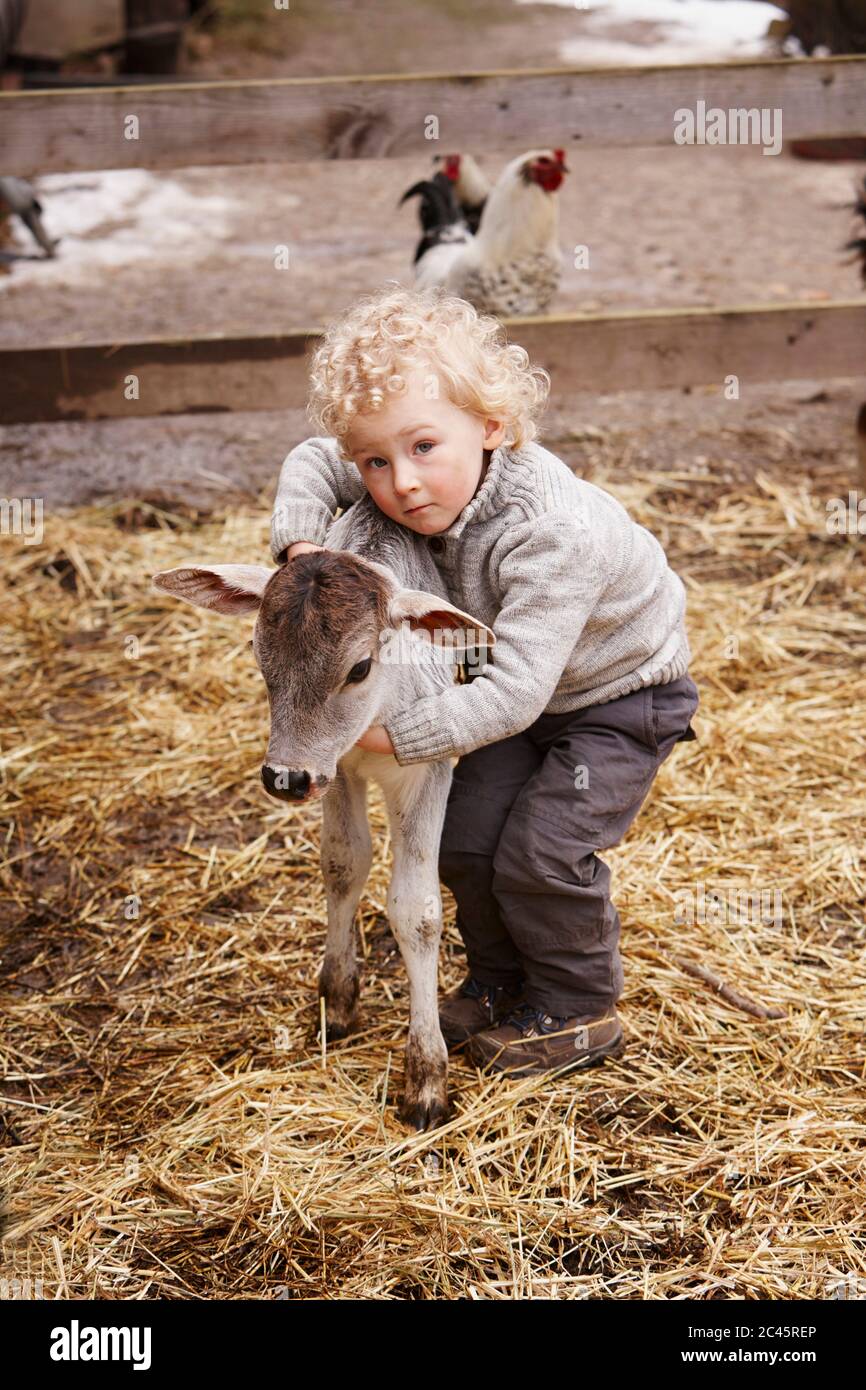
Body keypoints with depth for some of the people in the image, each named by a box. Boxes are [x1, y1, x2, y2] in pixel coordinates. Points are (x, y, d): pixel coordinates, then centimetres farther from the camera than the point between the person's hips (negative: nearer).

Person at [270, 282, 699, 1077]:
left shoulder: (549, 532, -41)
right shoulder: (435, 488, -18)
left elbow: (514, 691, -43)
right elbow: (312, 463, -1)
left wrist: (395, 734, -42)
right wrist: (299, 541, -20)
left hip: (622, 695, -7)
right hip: (523, 689, 7)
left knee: (540, 851, -12)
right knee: (466, 837, 1)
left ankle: (579, 1012, 12)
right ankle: (502, 982, 25)